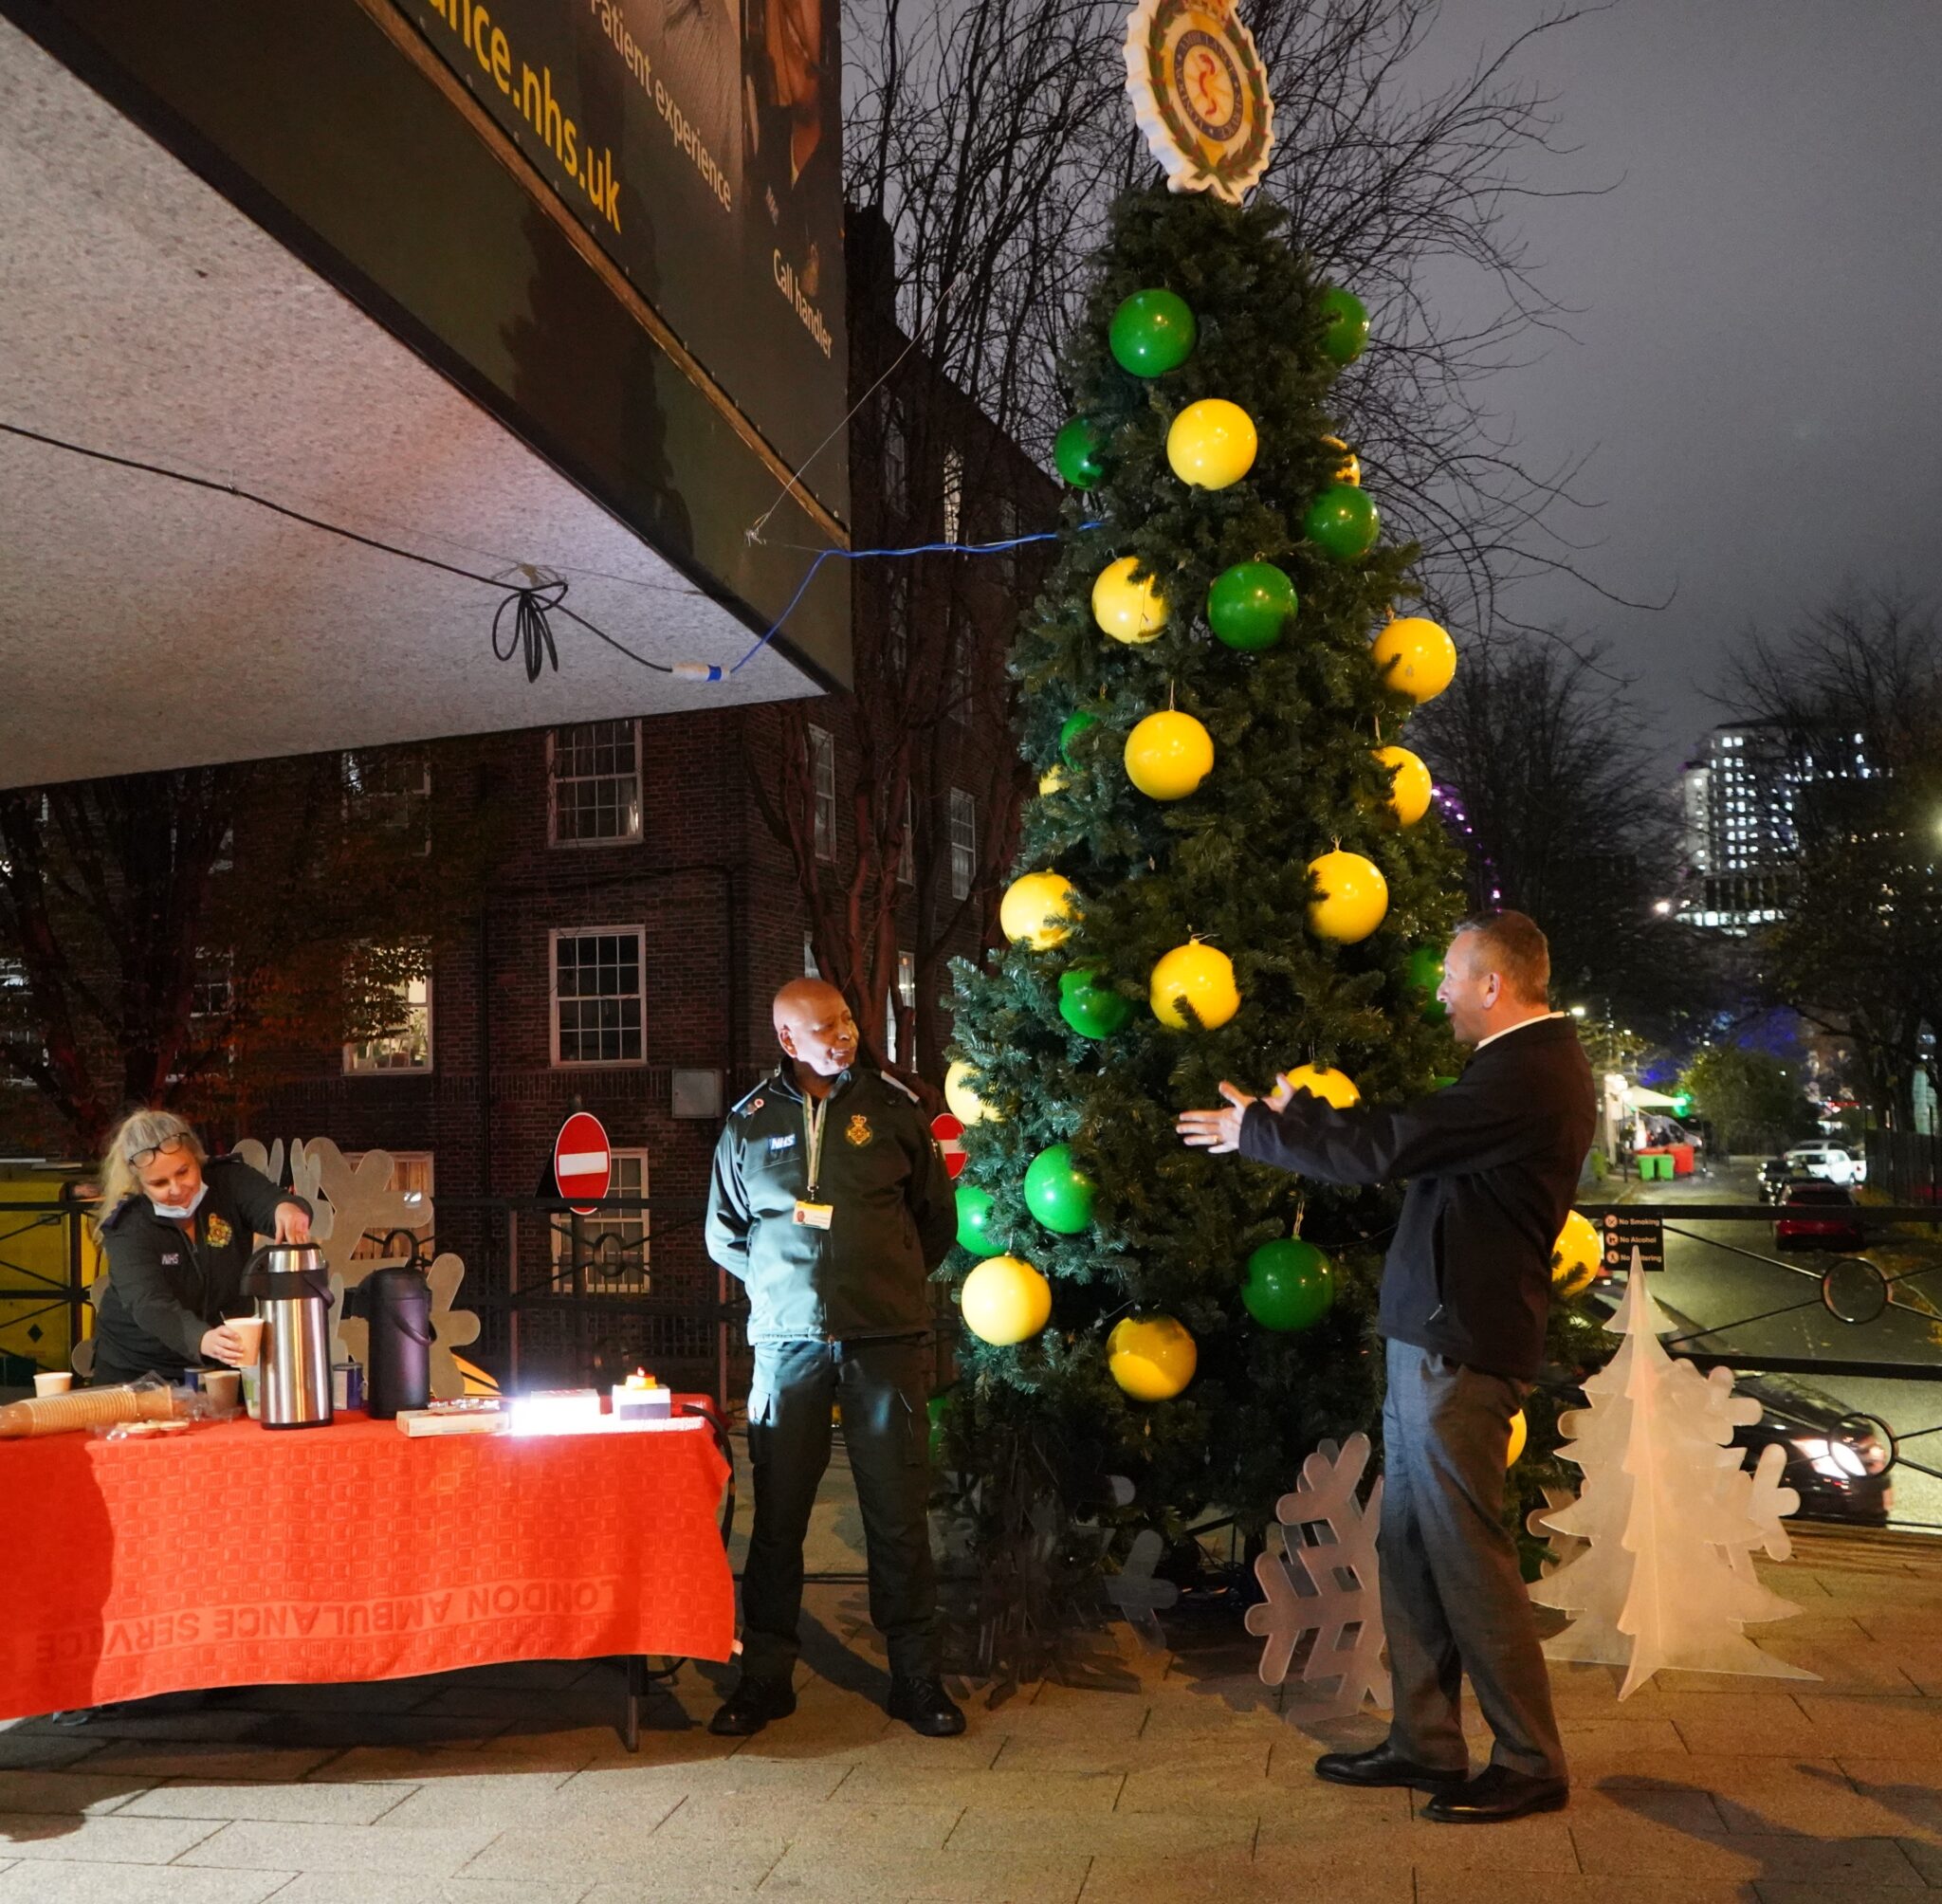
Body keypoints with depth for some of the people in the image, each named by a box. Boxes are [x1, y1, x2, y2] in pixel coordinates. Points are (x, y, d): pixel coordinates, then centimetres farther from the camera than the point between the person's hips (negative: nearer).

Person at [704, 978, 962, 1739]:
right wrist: (781, 1280, 8)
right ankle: (765, 1677, 19)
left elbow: (936, 1216, 13)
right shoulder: (749, 1122, 5)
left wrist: (893, 1279, 10)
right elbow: (724, 1234, 17)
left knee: (899, 1511, 3)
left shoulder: (892, 1106, 3)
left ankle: (917, 1678, 15)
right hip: (787, 1337, 1)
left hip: (885, 1337, -1)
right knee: (777, 1512, 6)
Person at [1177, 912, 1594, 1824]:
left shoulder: (1527, 1076, -19)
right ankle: (1424, 1742, 26)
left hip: (1459, 1347, -10)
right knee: (1411, 1546, 15)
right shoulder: (1530, 1063, 14)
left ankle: (1530, 1763, 15)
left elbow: (1384, 1146, -21)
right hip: (1433, 1337, 10)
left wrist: (1256, 1128, -9)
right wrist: (1294, 1115, 18)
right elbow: (1410, 1136, 18)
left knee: (1467, 1555, 0)